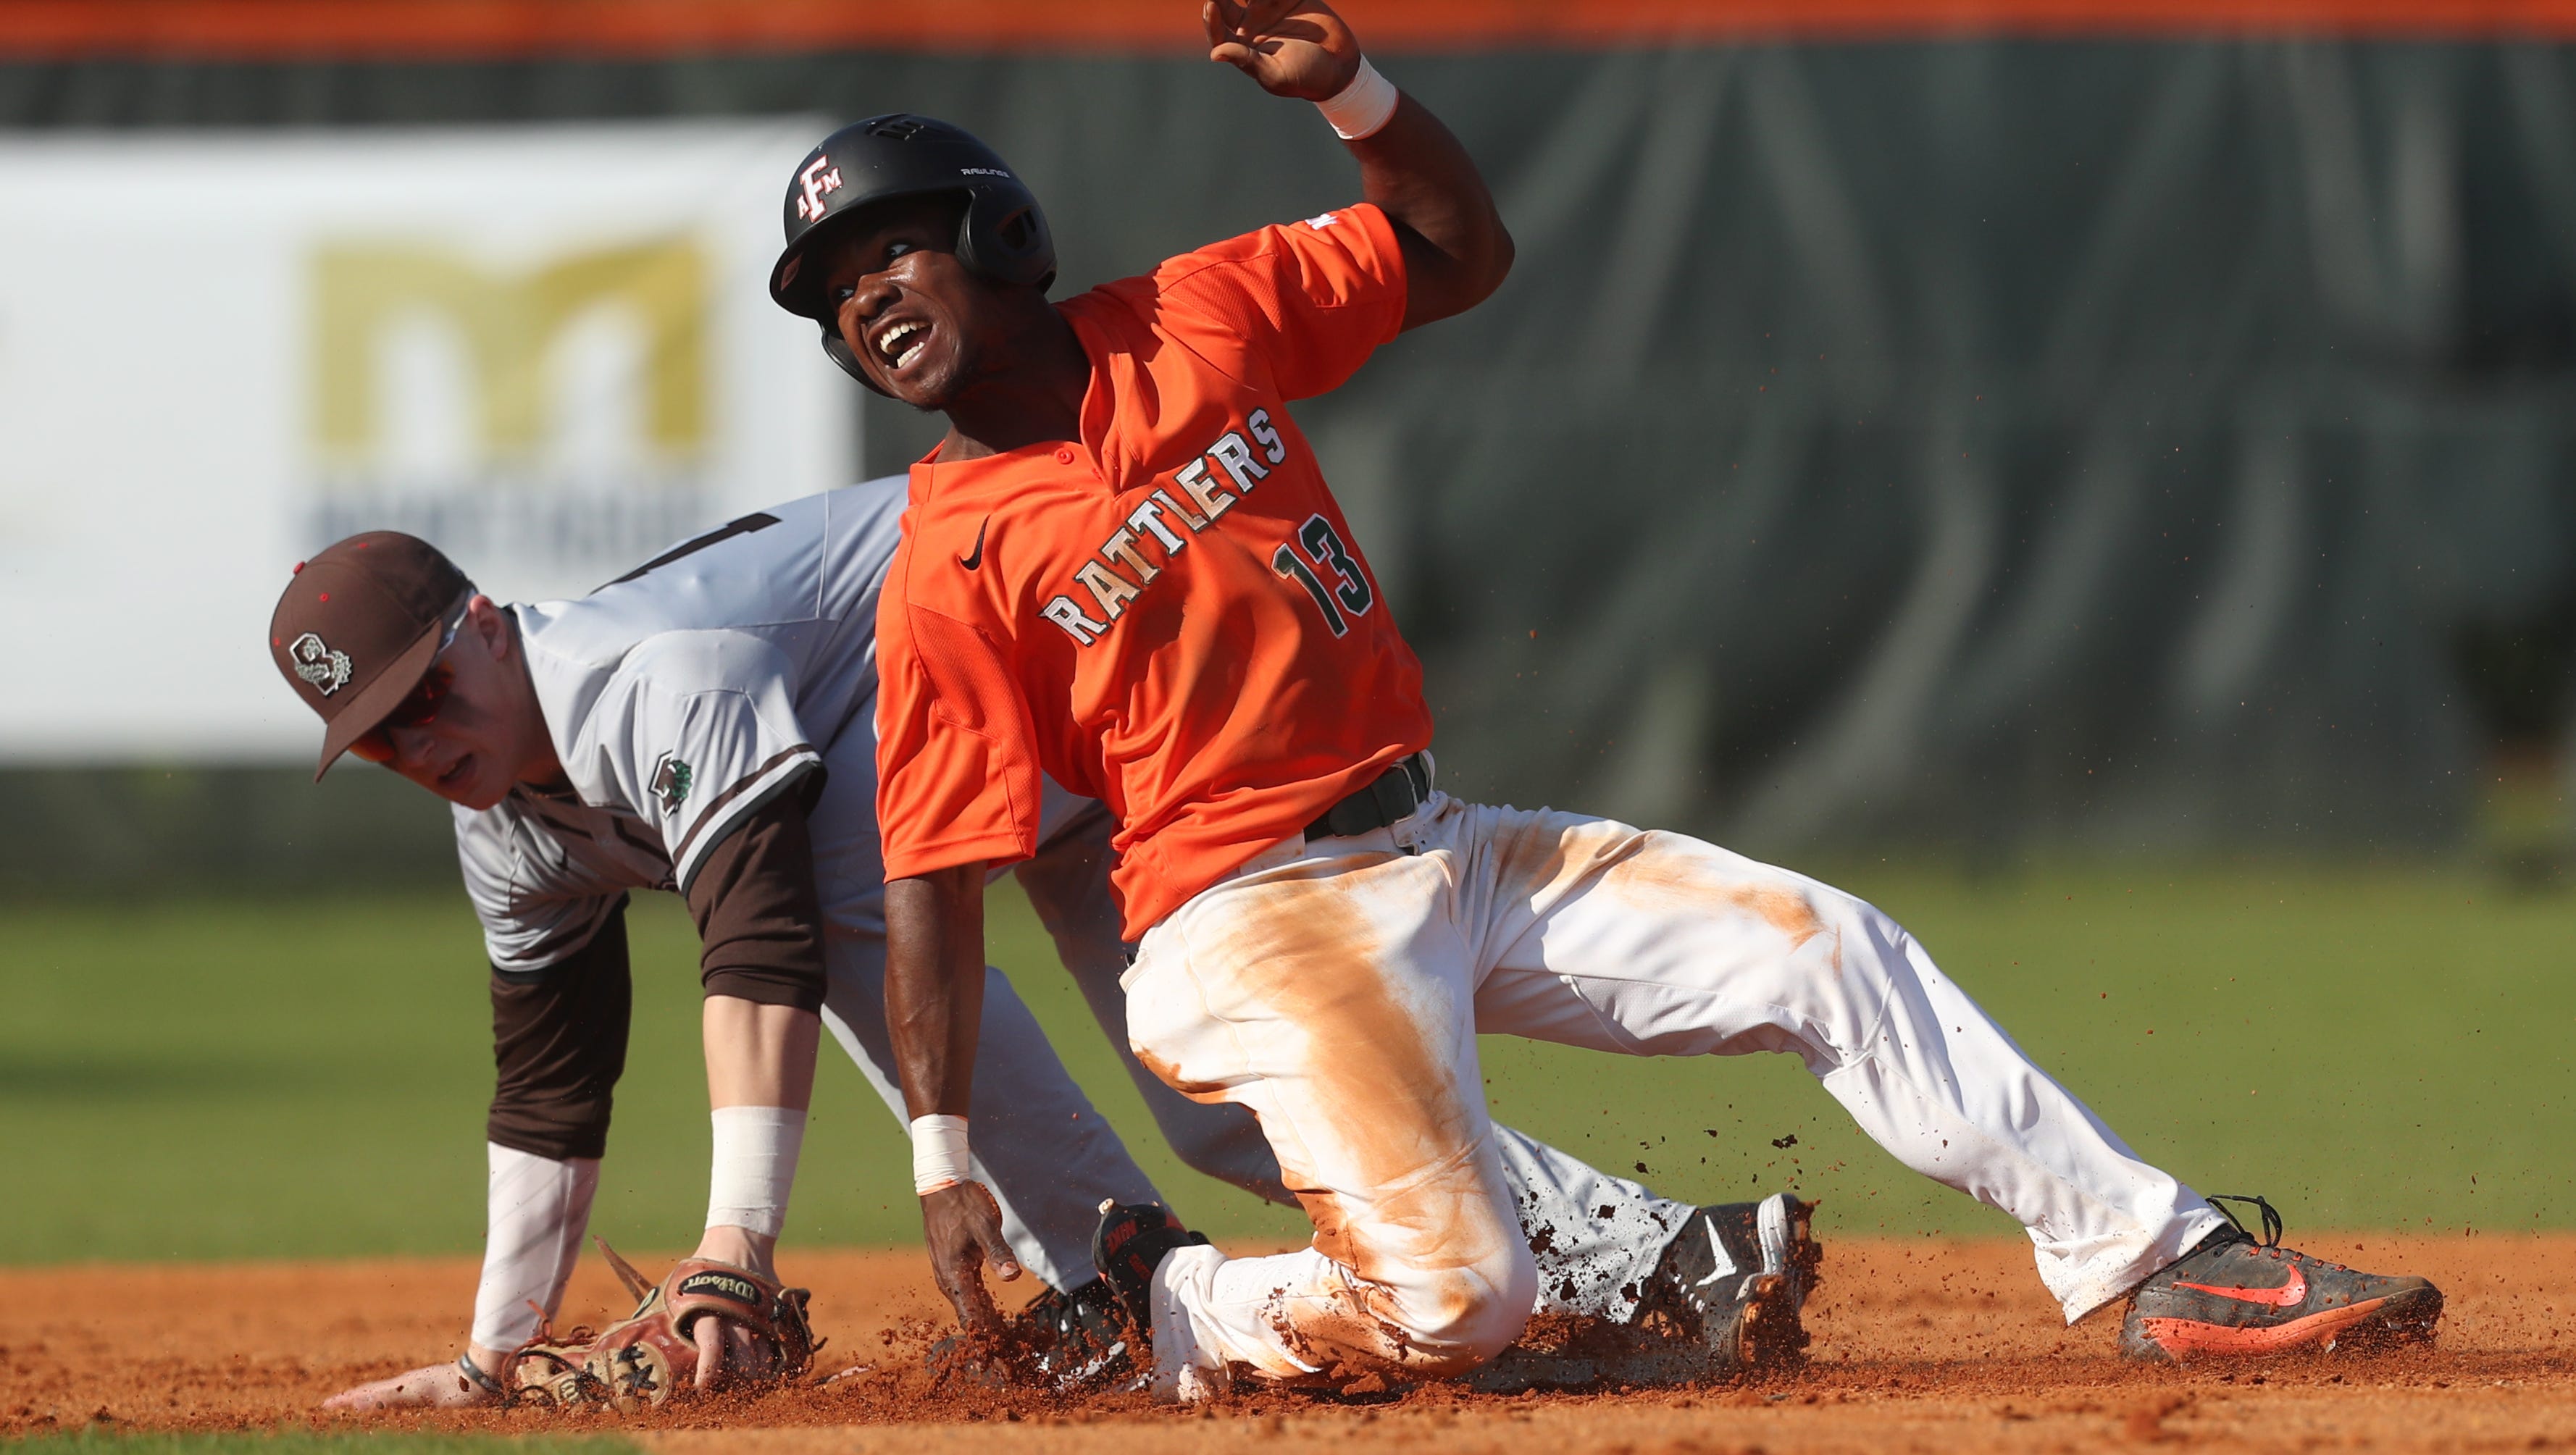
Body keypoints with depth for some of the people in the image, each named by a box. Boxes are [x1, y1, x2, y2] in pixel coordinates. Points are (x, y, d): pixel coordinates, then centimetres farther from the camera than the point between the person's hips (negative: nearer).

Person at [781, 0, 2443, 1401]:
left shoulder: (1196, 317, 6)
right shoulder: (948, 575, -8)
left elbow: (1461, 251, 14)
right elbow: (937, 874, -10)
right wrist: (943, 1164, -14)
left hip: (1442, 842, 6)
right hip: (1253, 918, -6)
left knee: (1822, 948, 1)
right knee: (1450, 1301, -23)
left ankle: (2160, 1261, 6)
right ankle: (1164, 1307, 4)